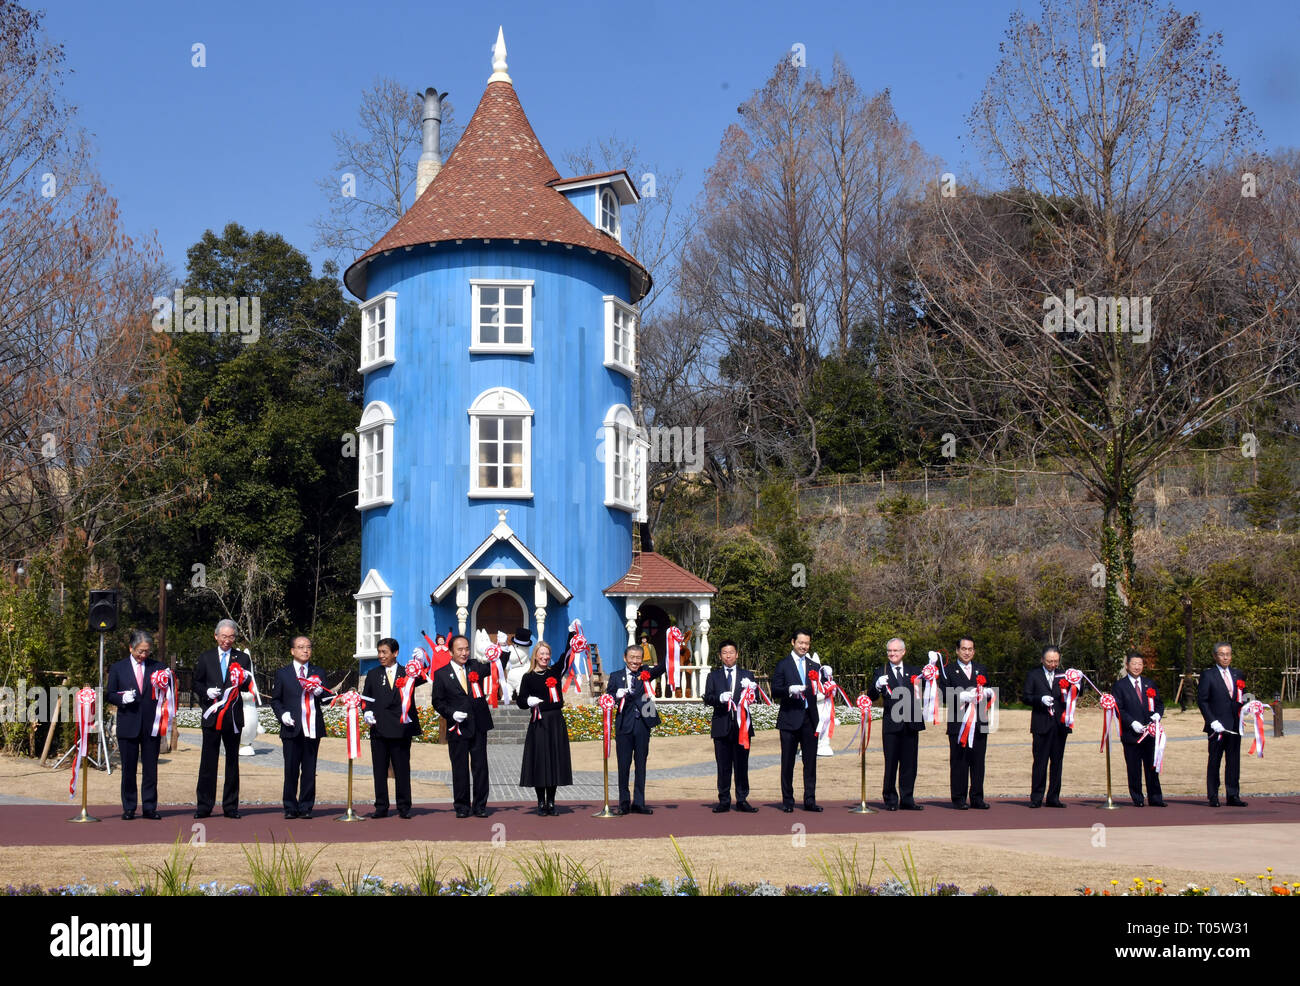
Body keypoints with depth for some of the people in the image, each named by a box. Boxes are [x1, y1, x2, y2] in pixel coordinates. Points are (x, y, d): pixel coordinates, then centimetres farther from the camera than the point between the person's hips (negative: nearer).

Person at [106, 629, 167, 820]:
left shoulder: (158, 667, 8)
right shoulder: (118, 668, 8)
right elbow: (110, 694, 9)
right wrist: (122, 698, -12)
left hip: (151, 725, 0)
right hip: (128, 725, 0)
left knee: (151, 768, 2)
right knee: (128, 769, 4)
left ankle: (149, 807, 10)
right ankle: (129, 808, 13)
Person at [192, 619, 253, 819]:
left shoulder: (242, 658, 8)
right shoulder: (205, 658, 9)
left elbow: (247, 688, 5)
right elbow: (197, 684, 10)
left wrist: (245, 680, -17)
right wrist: (207, 691, -10)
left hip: (233, 716, 0)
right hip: (211, 715, 0)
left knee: (232, 761, 5)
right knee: (208, 761, 0)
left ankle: (230, 806, 11)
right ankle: (204, 806, 6)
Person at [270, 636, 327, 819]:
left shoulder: (318, 673, 14)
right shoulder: (282, 673, 10)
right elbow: (275, 699, 10)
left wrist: (320, 692, -14)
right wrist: (282, 714, -7)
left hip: (313, 728, 1)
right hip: (292, 728, -1)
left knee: (309, 771, 2)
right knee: (291, 770, -1)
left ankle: (306, 807, 9)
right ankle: (290, 807, 8)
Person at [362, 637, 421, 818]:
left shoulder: (407, 673, 7)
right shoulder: (373, 674, 13)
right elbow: (365, 697, 13)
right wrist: (368, 712, -5)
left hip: (401, 728, -2)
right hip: (379, 728, 2)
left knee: (402, 769, 2)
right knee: (379, 770, 4)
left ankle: (404, 807, 9)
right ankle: (381, 808, 11)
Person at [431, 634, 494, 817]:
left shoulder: (476, 667, 6)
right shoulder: (442, 674, 1)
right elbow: (438, 702, 2)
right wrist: (452, 713, -13)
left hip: (479, 726, 2)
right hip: (457, 728, -2)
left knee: (480, 767, 5)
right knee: (460, 769, 4)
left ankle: (479, 806, 13)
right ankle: (462, 807, 13)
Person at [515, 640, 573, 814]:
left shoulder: (555, 671, 9)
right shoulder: (528, 678, 3)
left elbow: (567, 655, 0)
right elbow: (520, 702, 1)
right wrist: (529, 701, -20)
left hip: (556, 722, 3)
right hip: (539, 723, -3)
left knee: (555, 761, 4)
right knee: (539, 762, -1)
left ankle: (551, 803, 11)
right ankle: (541, 803, 7)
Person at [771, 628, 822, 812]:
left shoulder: (815, 666, 15)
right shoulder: (783, 665, 4)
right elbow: (775, 691, -3)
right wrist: (790, 690, -20)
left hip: (810, 719, 3)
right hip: (790, 719, -3)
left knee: (810, 761, 4)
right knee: (788, 762, 2)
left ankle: (810, 800, 9)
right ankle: (787, 801, 10)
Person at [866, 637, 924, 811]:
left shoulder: (914, 671, 12)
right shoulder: (882, 673, 4)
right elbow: (872, 697, -5)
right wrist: (877, 685, -25)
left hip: (911, 724, 3)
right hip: (891, 724, -3)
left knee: (909, 764, 7)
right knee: (891, 763, 1)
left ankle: (907, 800, 14)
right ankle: (890, 800, 8)